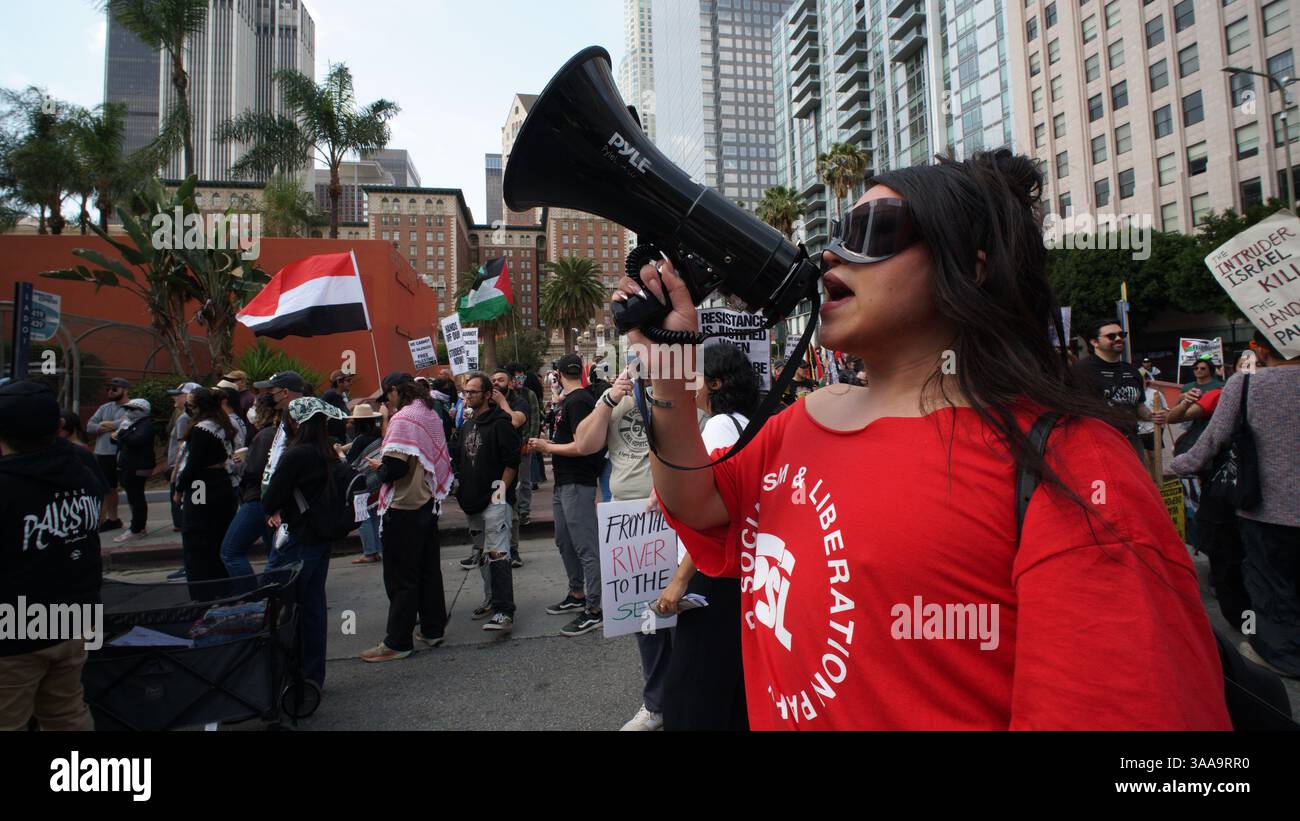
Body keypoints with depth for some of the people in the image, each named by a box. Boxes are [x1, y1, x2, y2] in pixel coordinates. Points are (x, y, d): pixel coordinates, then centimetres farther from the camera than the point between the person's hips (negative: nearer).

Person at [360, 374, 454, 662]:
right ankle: (432, 629, 26)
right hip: (428, 502, 8)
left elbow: (395, 467, -25)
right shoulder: (431, 415, 9)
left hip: (404, 507, -8)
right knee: (429, 570, 16)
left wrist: (378, 468, -4)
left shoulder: (403, 418, -17)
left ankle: (397, 643, 9)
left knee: (401, 578, 0)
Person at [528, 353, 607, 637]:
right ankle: (577, 595, 34)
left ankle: (593, 610, 4)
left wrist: (548, 447, -13)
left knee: (585, 546, -4)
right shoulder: (568, 400, 13)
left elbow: (582, 445, -23)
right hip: (565, 483, 11)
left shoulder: (577, 401, -16)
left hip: (577, 484, -11)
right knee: (565, 542, 20)